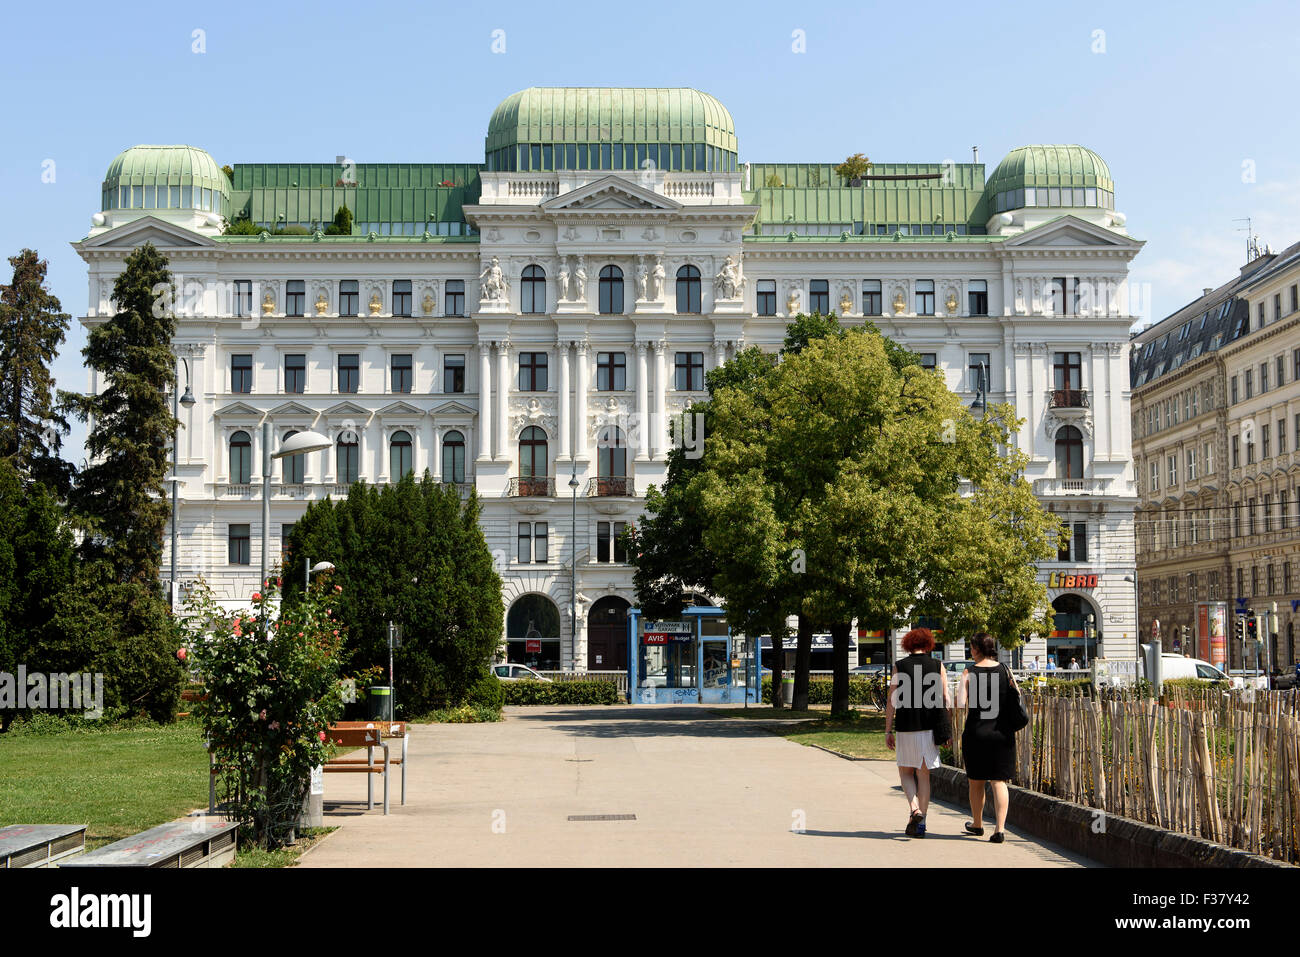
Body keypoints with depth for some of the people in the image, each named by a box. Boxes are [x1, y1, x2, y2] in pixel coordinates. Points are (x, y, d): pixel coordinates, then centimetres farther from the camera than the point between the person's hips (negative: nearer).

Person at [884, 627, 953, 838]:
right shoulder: (937, 666, 3)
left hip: (906, 727, -1)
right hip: (929, 727, 2)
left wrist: (888, 731, 1)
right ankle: (920, 823, 11)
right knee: (923, 774, 11)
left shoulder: (900, 667, -1)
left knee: (906, 771, 14)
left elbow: (891, 701, -3)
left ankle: (914, 809, -11)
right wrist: (947, 730, 6)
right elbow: (946, 698, 0)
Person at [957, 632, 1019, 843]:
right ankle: (1000, 829, -6)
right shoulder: (1005, 670, 1)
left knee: (976, 782, 14)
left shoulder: (970, 673, -8)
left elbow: (961, 703, -16)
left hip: (976, 732, -2)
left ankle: (977, 824, 29)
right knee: (999, 781, 3)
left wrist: (961, 683, 1)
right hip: (1002, 732, 2)